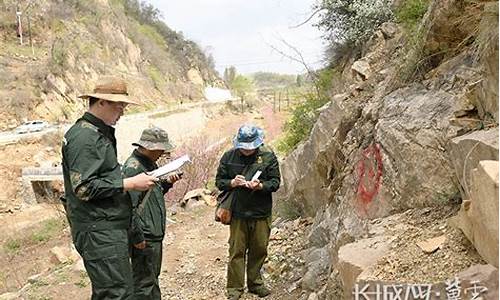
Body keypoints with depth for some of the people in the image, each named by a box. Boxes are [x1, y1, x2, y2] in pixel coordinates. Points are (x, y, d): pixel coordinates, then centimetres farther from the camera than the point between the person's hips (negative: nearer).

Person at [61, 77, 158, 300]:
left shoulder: (99, 133, 16)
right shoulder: (85, 137, -16)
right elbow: (84, 187, -23)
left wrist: (130, 180, 11)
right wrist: (130, 184, -18)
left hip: (107, 229, 10)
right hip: (98, 231, -10)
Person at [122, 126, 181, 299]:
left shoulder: (149, 164, 11)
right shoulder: (133, 167, -19)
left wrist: (167, 183, 5)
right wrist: (137, 238, -21)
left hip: (155, 234, 10)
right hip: (144, 238, -10)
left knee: (153, 277, 22)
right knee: (144, 284, 1)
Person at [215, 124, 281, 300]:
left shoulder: (268, 156, -4)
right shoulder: (228, 157, -2)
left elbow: (275, 182, -2)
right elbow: (219, 182, 2)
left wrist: (260, 185, -22)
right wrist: (232, 183, -18)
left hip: (261, 213, 1)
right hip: (238, 213, -1)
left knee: (259, 249, 12)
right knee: (237, 251, 4)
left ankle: (255, 283, 31)